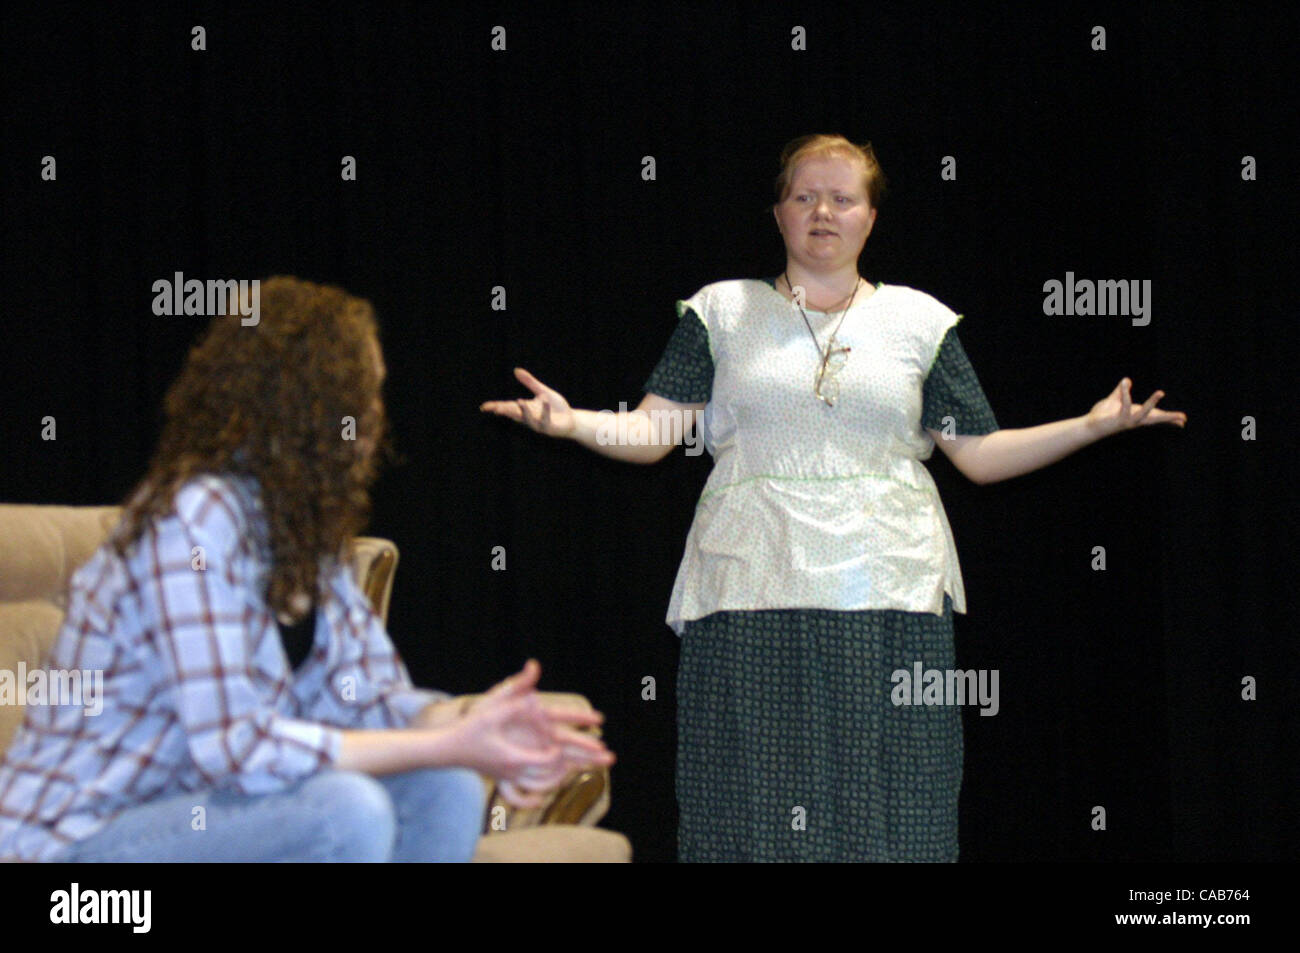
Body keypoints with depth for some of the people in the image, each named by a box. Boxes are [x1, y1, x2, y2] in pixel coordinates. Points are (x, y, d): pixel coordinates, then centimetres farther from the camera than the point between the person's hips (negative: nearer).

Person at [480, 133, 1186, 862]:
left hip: (888, 598, 1)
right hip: (753, 595, -1)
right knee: (753, 800, -5)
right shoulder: (722, 312, 12)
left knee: (886, 799, -4)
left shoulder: (919, 321, 14)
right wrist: (572, 423, -12)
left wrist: (1095, 425, 1)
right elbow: (654, 430, 6)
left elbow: (981, 454, 12)